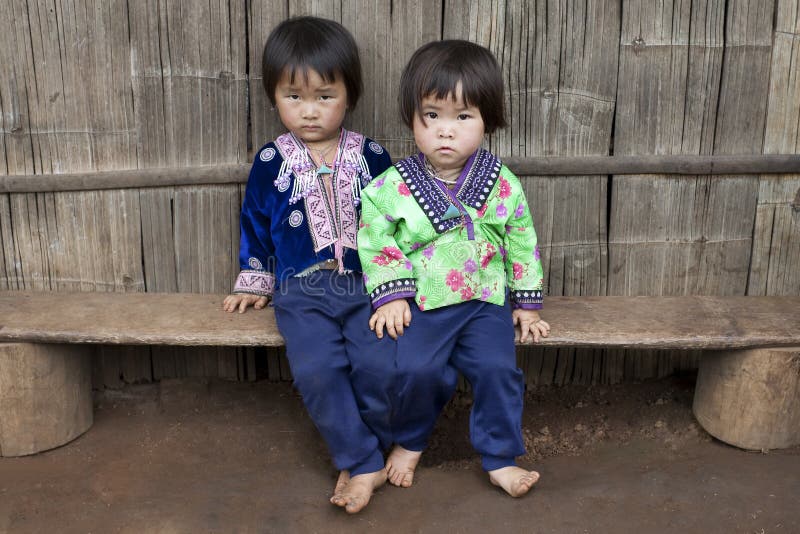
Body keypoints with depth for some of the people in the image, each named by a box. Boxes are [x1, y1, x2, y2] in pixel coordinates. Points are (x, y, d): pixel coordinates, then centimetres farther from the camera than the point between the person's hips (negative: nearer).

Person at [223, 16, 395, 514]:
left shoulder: (371, 155, 4)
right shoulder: (271, 163, 3)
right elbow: (255, 223, 15)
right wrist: (254, 283, 18)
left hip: (367, 284, 0)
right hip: (303, 291, 0)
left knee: (380, 365, -24)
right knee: (318, 369, -26)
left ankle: (355, 458, 1)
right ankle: (366, 465, -8)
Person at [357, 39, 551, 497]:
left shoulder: (503, 184, -3)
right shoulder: (392, 186, -7)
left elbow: (522, 243, 6)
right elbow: (375, 241, 0)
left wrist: (526, 303, 7)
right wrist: (391, 295, -8)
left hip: (486, 299, 1)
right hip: (422, 301, -1)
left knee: (498, 368, -18)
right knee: (417, 369, -21)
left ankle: (501, 458, 4)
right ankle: (409, 442, 10)